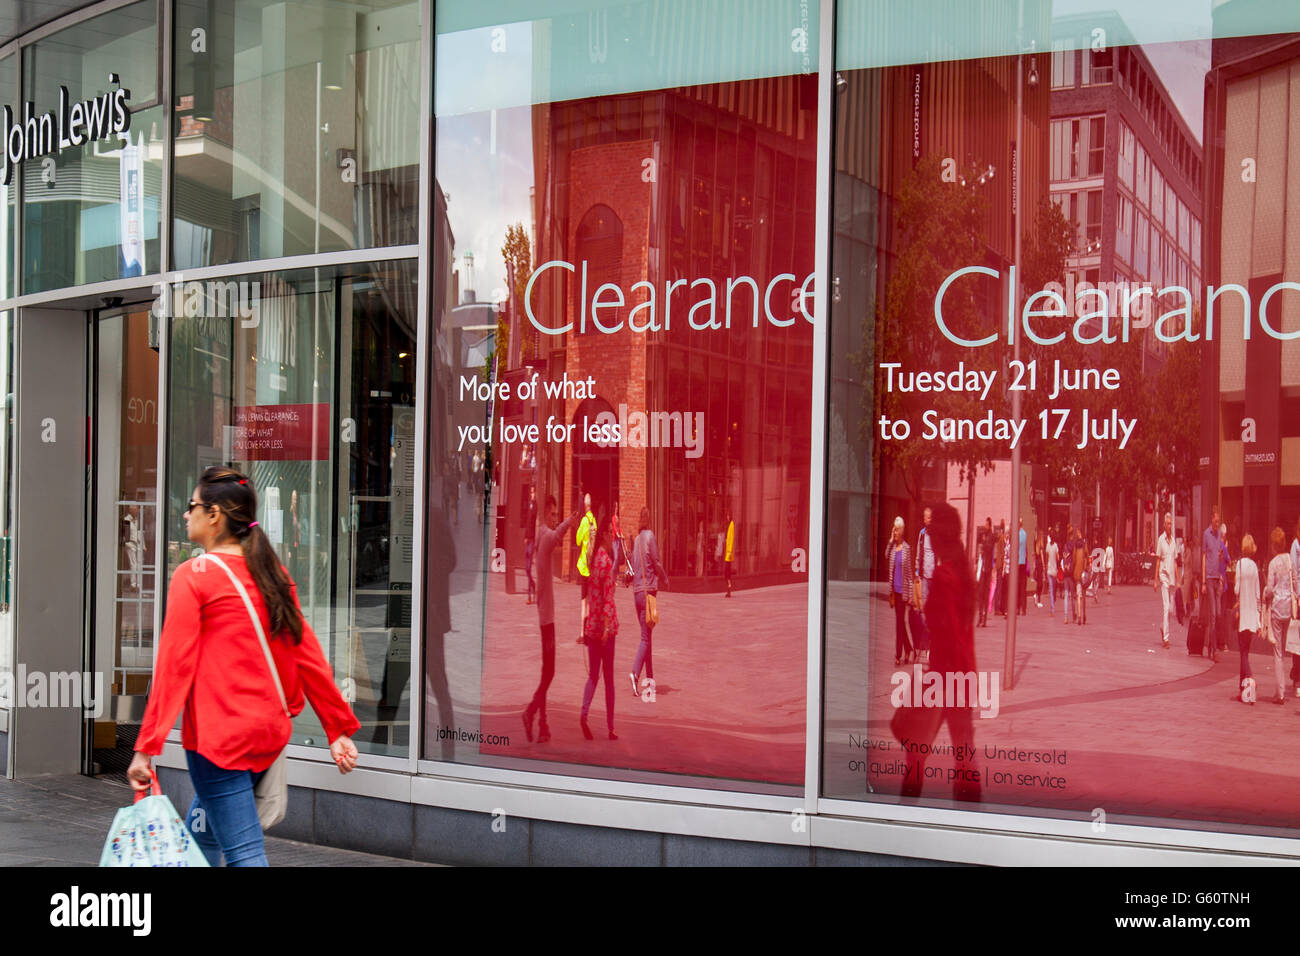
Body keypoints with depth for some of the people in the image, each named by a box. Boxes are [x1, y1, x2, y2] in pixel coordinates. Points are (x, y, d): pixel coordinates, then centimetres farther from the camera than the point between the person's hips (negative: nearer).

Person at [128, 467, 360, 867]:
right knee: (201, 833, 24)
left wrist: (146, 748, -11)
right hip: (270, 730, 7)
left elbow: (174, 665, -13)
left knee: (245, 853, -7)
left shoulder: (193, 575, -8)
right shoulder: (271, 573, 10)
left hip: (219, 736, -7)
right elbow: (308, 655, 10)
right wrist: (339, 728, 13)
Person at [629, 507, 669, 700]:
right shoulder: (650, 536, -7)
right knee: (646, 636, -8)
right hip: (648, 589, -6)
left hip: (636, 590, 7)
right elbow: (656, 563, -7)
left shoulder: (637, 539, 12)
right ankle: (635, 673, -23)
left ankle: (649, 678, 14)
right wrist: (665, 580, 7)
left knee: (646, 634, 11)